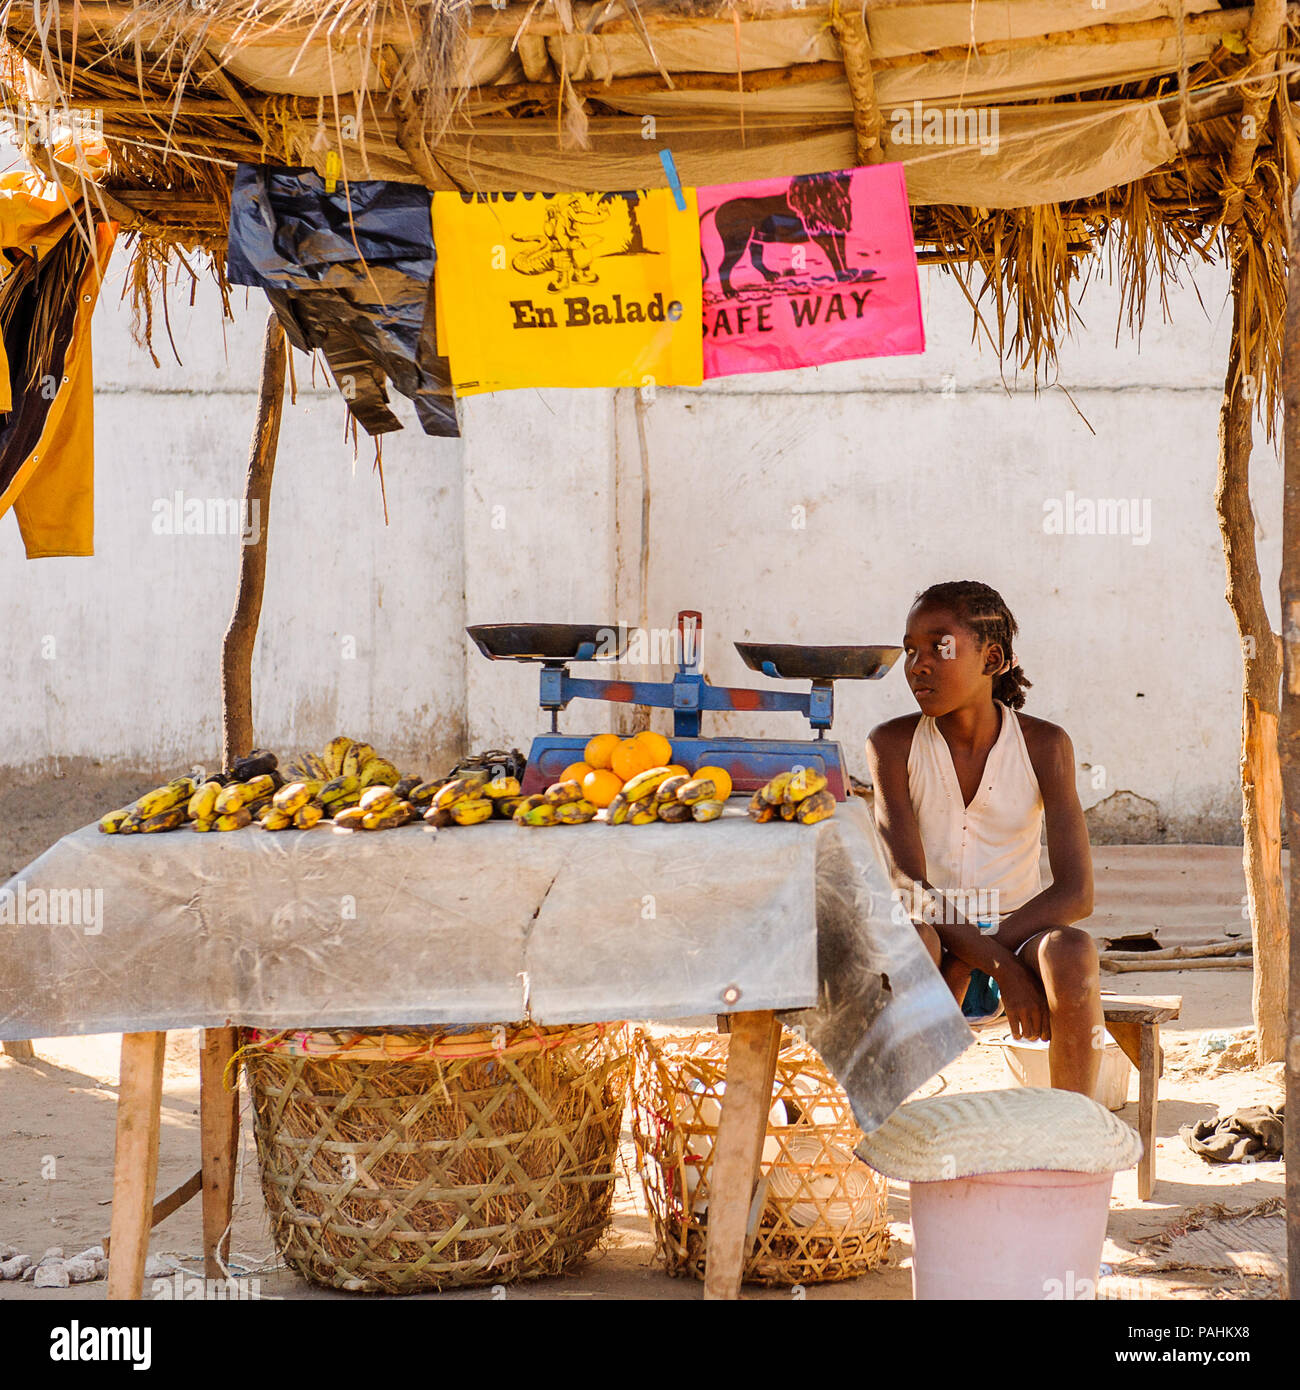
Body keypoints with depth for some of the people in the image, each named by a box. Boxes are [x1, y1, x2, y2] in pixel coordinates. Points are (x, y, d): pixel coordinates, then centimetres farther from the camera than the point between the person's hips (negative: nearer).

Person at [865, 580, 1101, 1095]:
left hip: (1021, 932, 1)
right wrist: (1000, 967, -26)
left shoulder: (1043, 744, -4)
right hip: (931, 937, 0)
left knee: (1072, 952, -33)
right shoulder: (893, 744, -4)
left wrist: (965, 961, -21)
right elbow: (907, 886, -14)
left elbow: (1076, 893, -11)